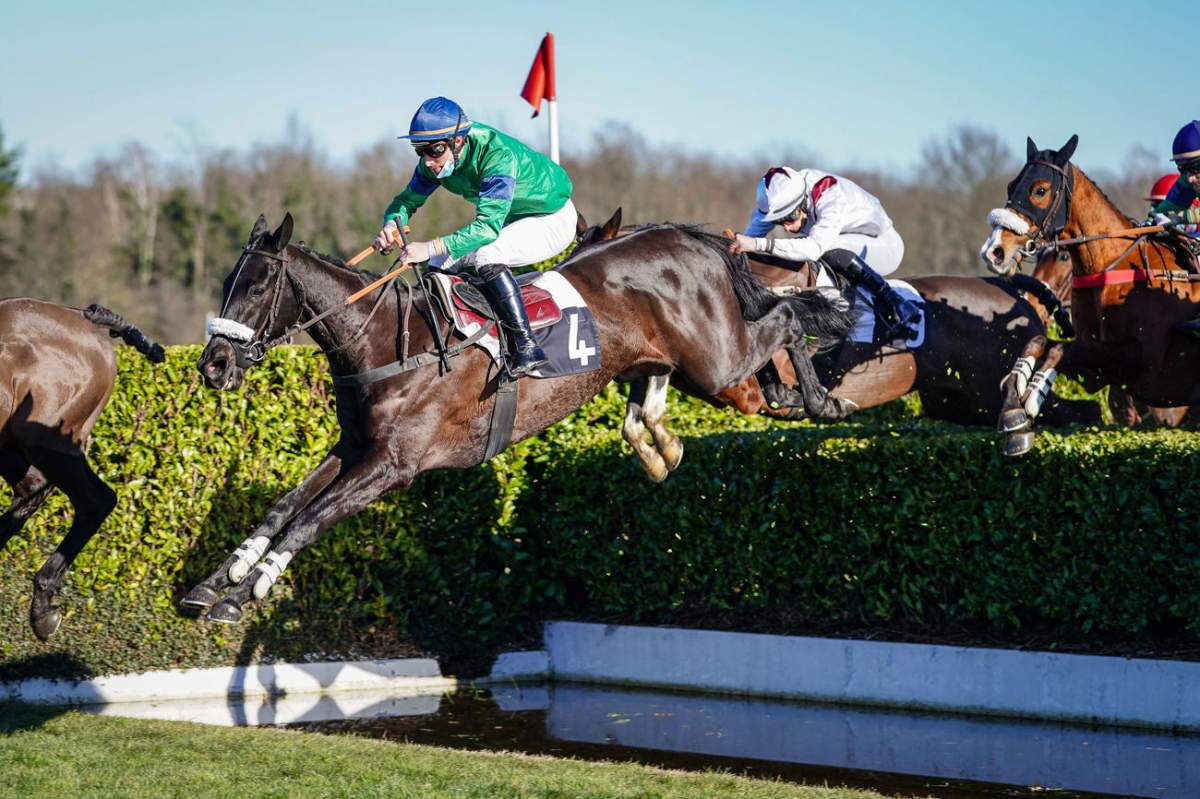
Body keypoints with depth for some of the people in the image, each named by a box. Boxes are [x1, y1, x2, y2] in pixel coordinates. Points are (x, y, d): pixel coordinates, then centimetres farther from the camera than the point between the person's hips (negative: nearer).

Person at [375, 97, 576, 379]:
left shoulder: (498, 155, -37)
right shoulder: (434, 162, -14)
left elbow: (488, 226, -44)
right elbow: (407, 200, -1)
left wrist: (432, 247, -54)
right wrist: (392, 223, -26)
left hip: (552, 219, -8)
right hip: (507, 220, 8)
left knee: (486, 255, -32)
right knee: (440, 264, -3)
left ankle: (527, 347, -28)